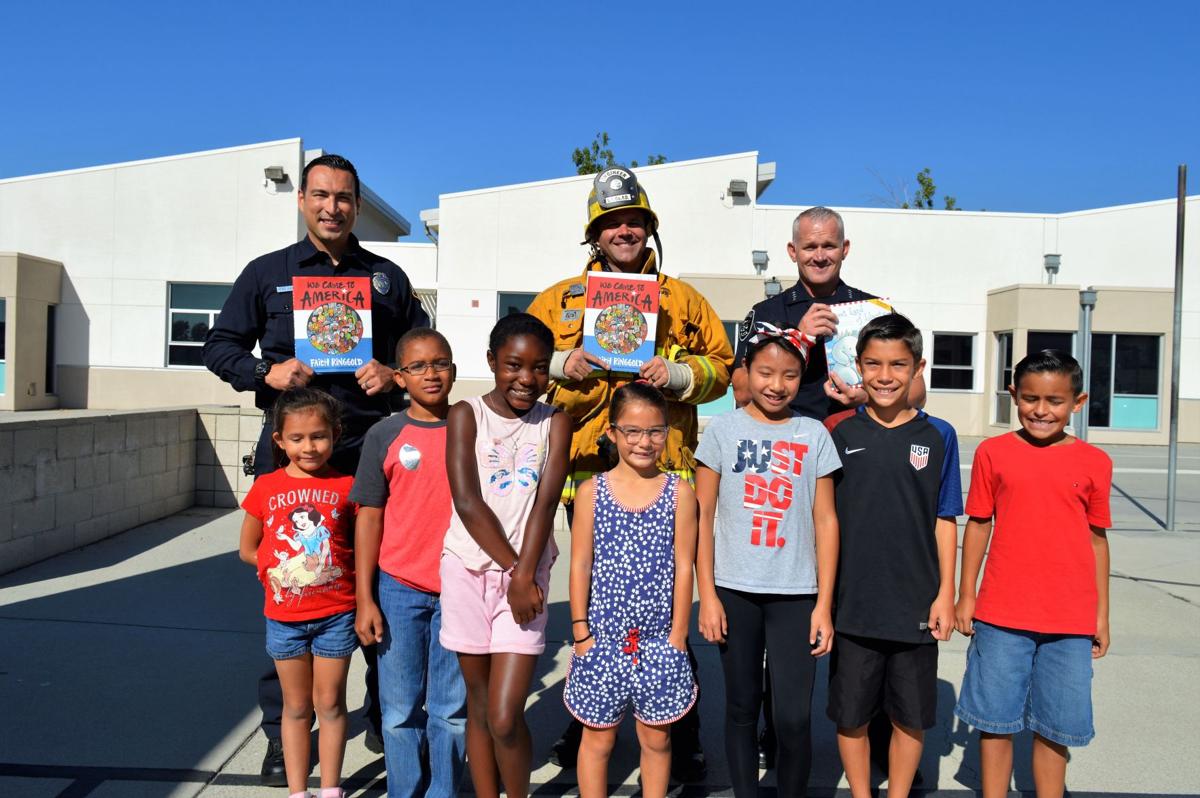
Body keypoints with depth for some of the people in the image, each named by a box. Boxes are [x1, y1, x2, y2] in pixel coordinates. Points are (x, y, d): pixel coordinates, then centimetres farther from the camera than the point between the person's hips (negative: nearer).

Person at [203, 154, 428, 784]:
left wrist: (394, 374, -5)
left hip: (371, 449, 1)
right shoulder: (266, 273, 11)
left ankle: (384, 717, 20)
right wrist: (266, 373, -7)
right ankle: (283, 731, 17)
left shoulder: (387, 277, 13)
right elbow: (220, 347, 12)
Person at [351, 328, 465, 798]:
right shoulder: (385, 435, -1)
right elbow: (370, 517, 0)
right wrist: (365, 599, -3)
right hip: (398, 589, 0)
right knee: (401, 710, 9)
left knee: (452, 710, 9)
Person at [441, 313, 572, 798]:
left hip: (526, 573, 0)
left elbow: (545, 504, -6)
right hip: (469, 570, 1)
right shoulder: (466, 415, 0)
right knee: (479, 708, 11)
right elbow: (467, 502, -8)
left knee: (505, 718, -5)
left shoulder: (555, 423, 3)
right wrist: (511, 568, -11)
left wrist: (524, 574, -15)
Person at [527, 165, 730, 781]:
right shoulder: (558, 300, 12)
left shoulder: (681, 298, 11)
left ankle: (681, 736, 17)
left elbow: (719, 365, 10)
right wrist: (562, 366, -7)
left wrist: (678, 374, -9)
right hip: (588, 474, 1)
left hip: (665, 475, -1)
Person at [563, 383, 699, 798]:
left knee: (657, 738, 14)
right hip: (602, 636, 0)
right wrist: (581, 631, -3)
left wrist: (677, 635, -3)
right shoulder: (591, 491, -2)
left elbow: (683, 567, -2)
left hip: (658, 639, 1)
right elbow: (580, 566, -1)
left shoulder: (679, 492, -2)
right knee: (598, 737, 12)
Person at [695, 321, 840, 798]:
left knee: (794, 718, -1)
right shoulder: (723, 429, 1)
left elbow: (825, 521, 3)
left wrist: (824, 605, -1)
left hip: (795, 595, 0)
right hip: (735, 591, 0)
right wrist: (707, 595, -4)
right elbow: (702, 515, 1)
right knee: (742, 707, 11)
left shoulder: (814, 436, 3)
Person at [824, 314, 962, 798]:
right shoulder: (841, 434, -2)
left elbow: (944, 520, 3)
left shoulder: (938, 436, -1)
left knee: (910, 717, 13)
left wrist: (946, 593, -1)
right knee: (851, 715, 11)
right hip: (852, 604, 0)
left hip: (916, 605, 0)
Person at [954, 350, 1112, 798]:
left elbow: (1097, 539, 8)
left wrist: (1101, 615, 10)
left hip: (1069, 621, 1)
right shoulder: (993, 453, 0)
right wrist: (966, 595, 4)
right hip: (1001, 614, 0)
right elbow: (978, 525, 4)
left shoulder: (1094, 462, 2)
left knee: (1053, 728, 11)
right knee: (995, 721, 9)